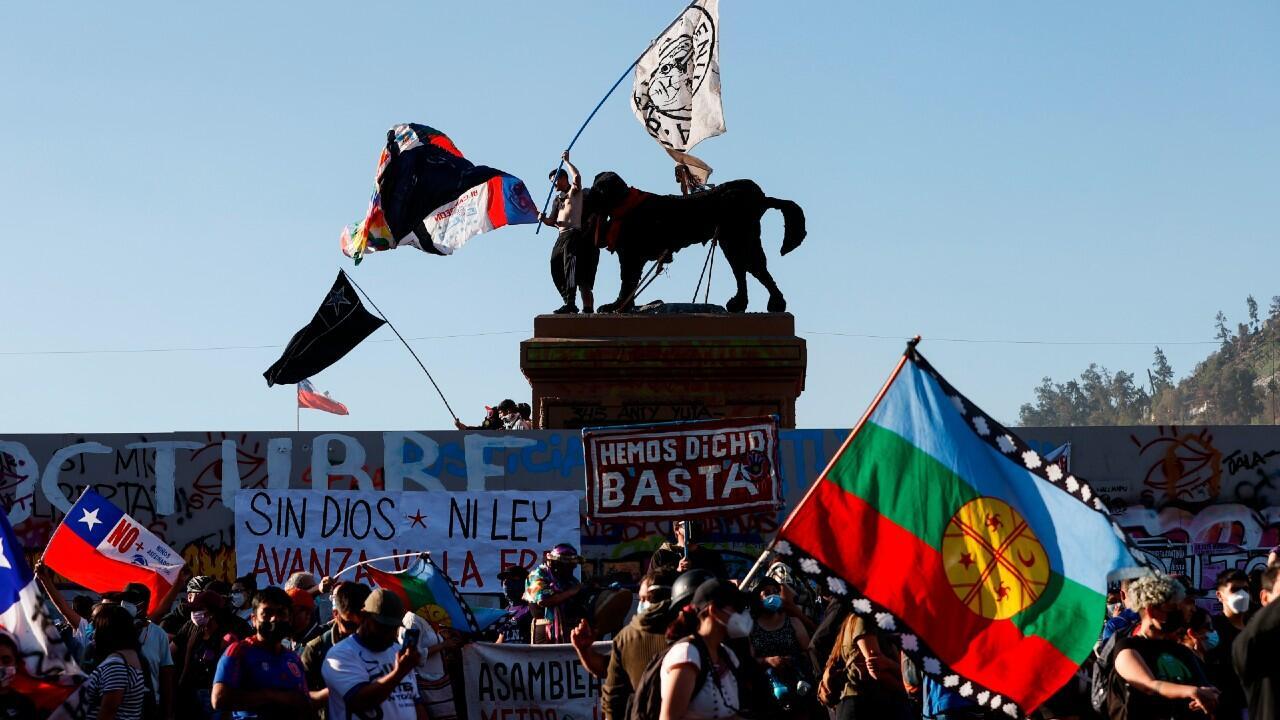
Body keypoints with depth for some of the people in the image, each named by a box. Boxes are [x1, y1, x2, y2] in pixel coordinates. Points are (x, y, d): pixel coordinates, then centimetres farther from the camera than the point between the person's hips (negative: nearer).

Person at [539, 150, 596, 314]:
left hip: (574, 234, -9)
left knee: (570, 268, -20)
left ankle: (570, 303, -29)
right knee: (556, 269, 6)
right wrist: (544, 219, -2)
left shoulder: (574, 191, 3)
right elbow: (553, 221, 20)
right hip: (562, 236, 9)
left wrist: (566, 161, -6)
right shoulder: (557, 199, 25)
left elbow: (577, 176, -19)